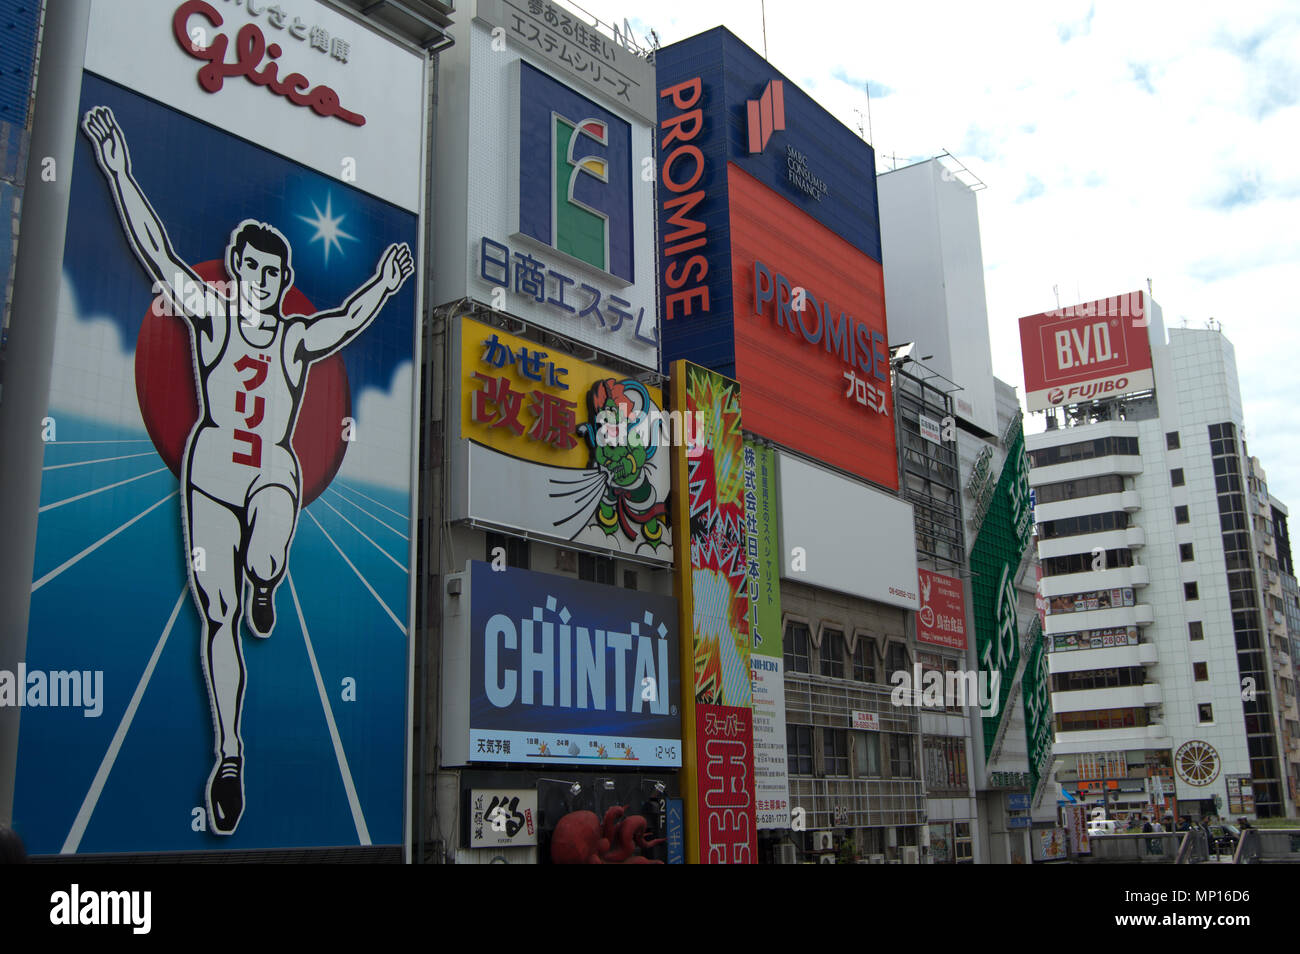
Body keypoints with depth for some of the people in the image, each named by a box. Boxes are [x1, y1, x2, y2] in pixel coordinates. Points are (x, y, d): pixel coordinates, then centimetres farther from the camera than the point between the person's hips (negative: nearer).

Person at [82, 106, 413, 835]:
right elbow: (156, 251, -7)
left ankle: (263, 584, 7)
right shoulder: (210, 315, 1)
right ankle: (230, 755, 11)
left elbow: (348, 321, -9)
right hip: (210, 472, 1)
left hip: (275, 474, 0)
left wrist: (383, 286, -22)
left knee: (264, 563, -33)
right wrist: (120, 173, -14)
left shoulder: (298, 339, 4)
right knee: (218, 618, 1)